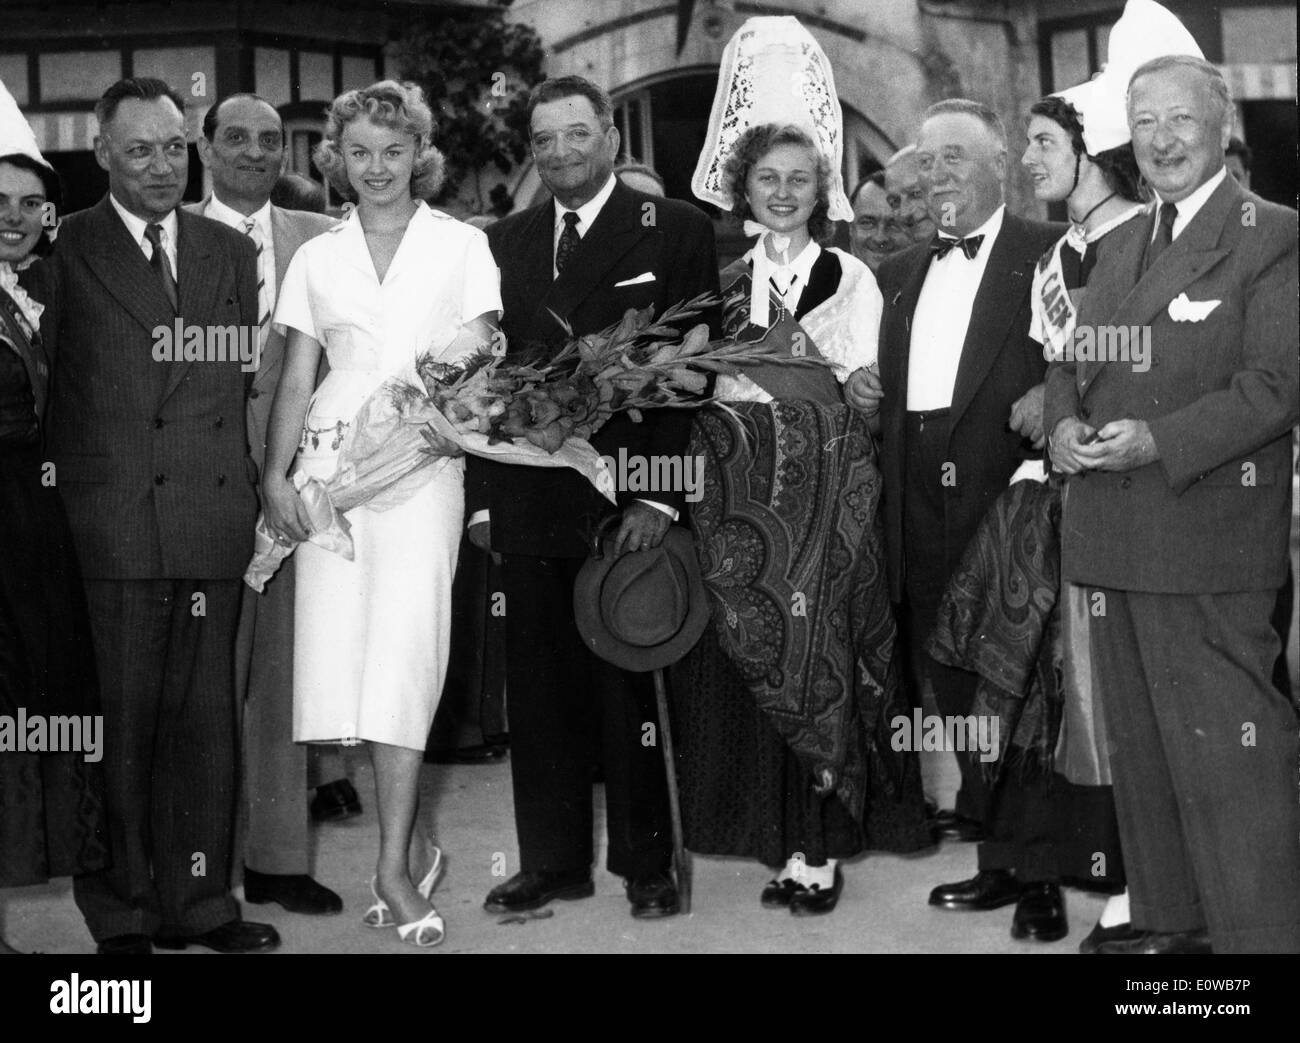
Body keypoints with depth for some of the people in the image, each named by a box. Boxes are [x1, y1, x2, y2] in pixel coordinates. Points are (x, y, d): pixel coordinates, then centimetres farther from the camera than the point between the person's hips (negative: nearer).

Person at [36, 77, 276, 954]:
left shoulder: (233, 253, 15)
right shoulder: (63, 252, 2)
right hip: (106, 523, -3)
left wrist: (259, 496, 5)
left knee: (205, 718, 9)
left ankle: (199, 902, 19)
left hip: (213, 520, 4)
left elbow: (252, 381, 14)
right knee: (116, 719, 3)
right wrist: (55, 507, -8)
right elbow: (38, 384, -1)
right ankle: (120, 912, 14)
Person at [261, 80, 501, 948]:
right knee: (335, 646, -5)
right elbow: (296, 380, 12)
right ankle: (404, 843, 8)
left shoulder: (461, 245, 9)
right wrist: (276, 474, -1)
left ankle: (394, 867, -7)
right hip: (331, 460, 3)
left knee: (403, 650, -11)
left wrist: (465, 356, -18)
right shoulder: (317, 258, 15)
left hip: (422, 461, -2)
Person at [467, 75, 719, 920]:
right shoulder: (504, 243, 14)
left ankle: (646, 862, 16)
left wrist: (661, 495, -13)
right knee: (541, 691, 9)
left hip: (630, 502, -4)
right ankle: (553, 861, 20)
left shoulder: (676, 231, 1)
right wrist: (481, 497, 4)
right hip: (529, 503, 4)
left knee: (632, 688, 3)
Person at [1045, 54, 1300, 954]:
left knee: (1225, 756, -6)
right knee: (1142, 749, 15)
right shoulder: (1124, 242, 17)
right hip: (1114, 535, 8)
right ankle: (1171, 921, 27)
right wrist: (1065, 422, -4)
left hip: (1208, 542, -7)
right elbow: (1072, 359, 18)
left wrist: (1158, 440, -22)